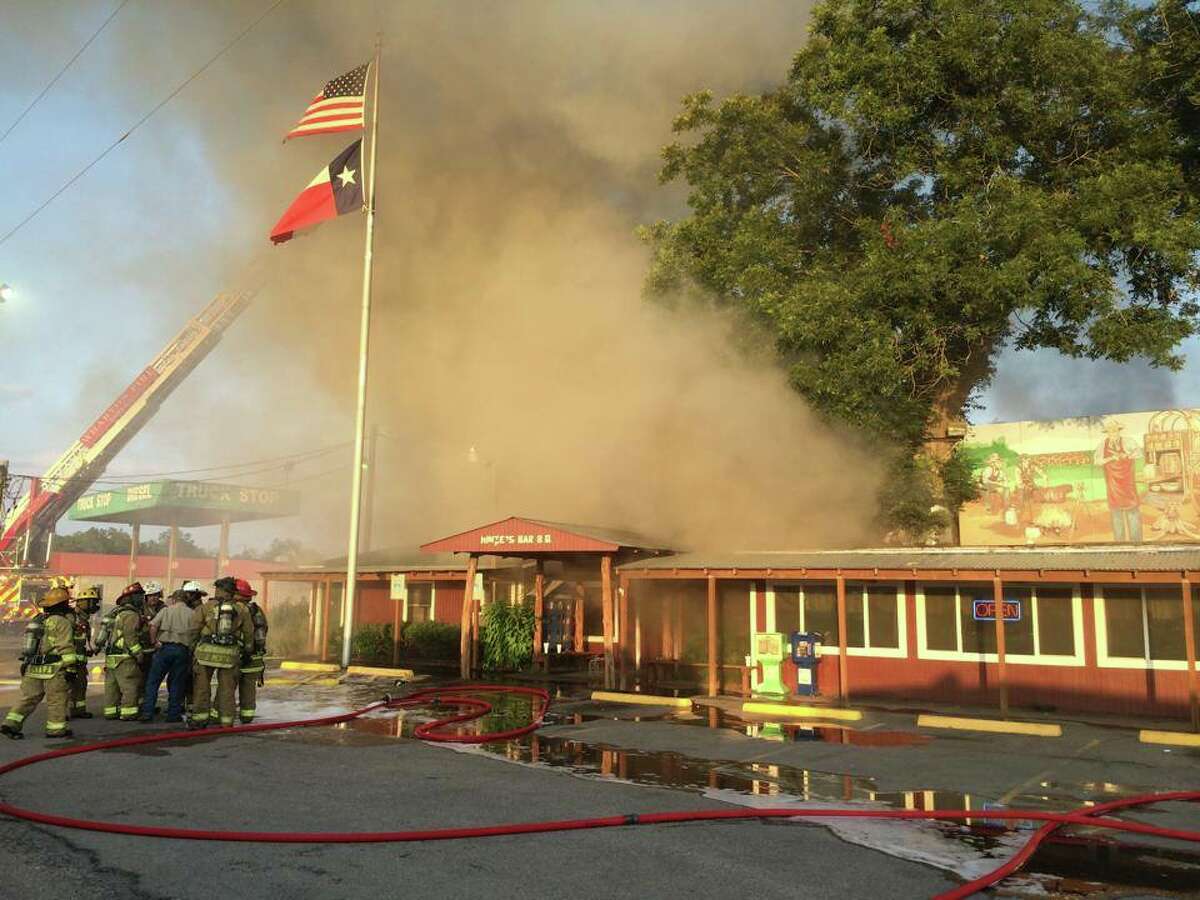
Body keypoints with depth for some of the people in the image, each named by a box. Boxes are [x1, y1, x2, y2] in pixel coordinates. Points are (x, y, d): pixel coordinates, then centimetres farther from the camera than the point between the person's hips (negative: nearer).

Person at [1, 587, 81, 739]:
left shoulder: (36, 620, 15)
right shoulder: (62, 622, -10)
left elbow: (31, 644, 22)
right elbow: (65, 647, -14)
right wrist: (70, 666, -11)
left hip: (31, 668, 7)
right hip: (52, 669, -7)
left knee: (28, 698, 12)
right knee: (57, 699, 3)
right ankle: (56, 729, 8)